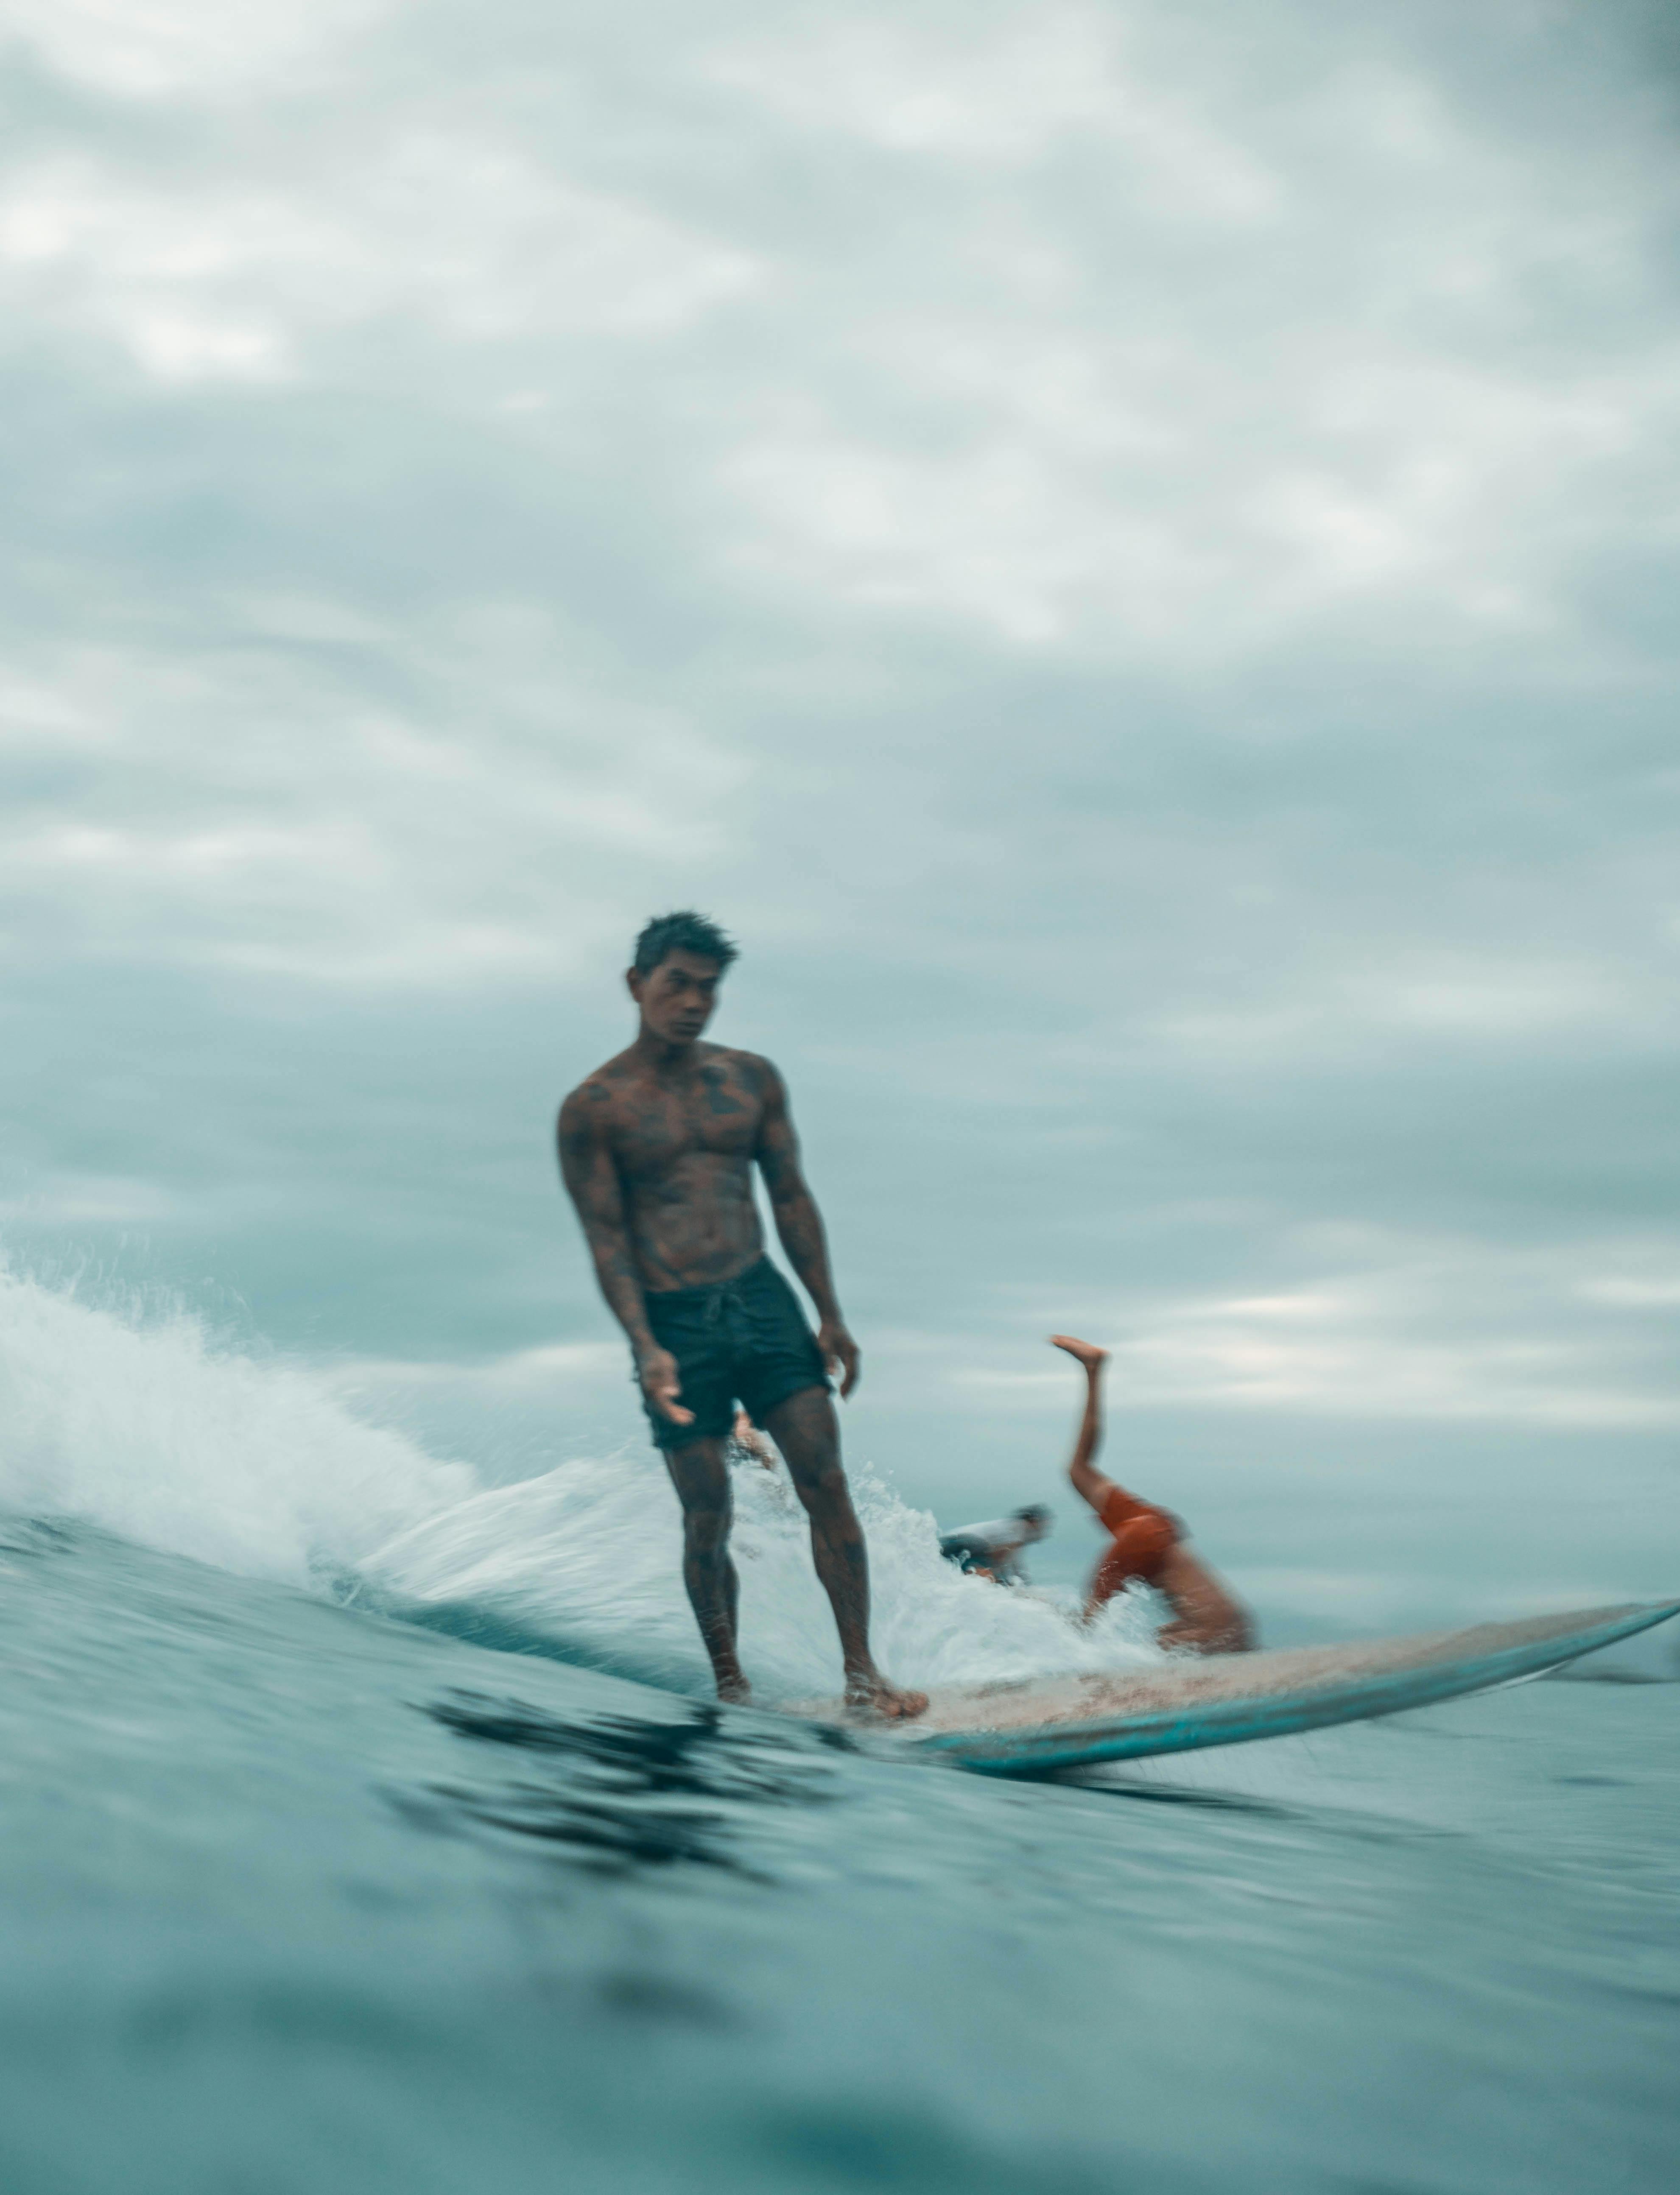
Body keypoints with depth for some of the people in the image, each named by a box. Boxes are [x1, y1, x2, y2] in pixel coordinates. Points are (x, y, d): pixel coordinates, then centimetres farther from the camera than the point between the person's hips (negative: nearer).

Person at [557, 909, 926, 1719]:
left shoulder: (751, 1079, 8)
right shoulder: (593, 1111, -4)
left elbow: (791, 1197, 10)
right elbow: (606, 1239, -7)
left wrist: (829, 1313, 6)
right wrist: (645, 1348, -18)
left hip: (761, 1299, 3)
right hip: (674, 1323, -3)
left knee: (824, 1477, -6)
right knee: (707, 1515, 0)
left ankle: (861, 1674, -3)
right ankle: (730, 1685, 16)